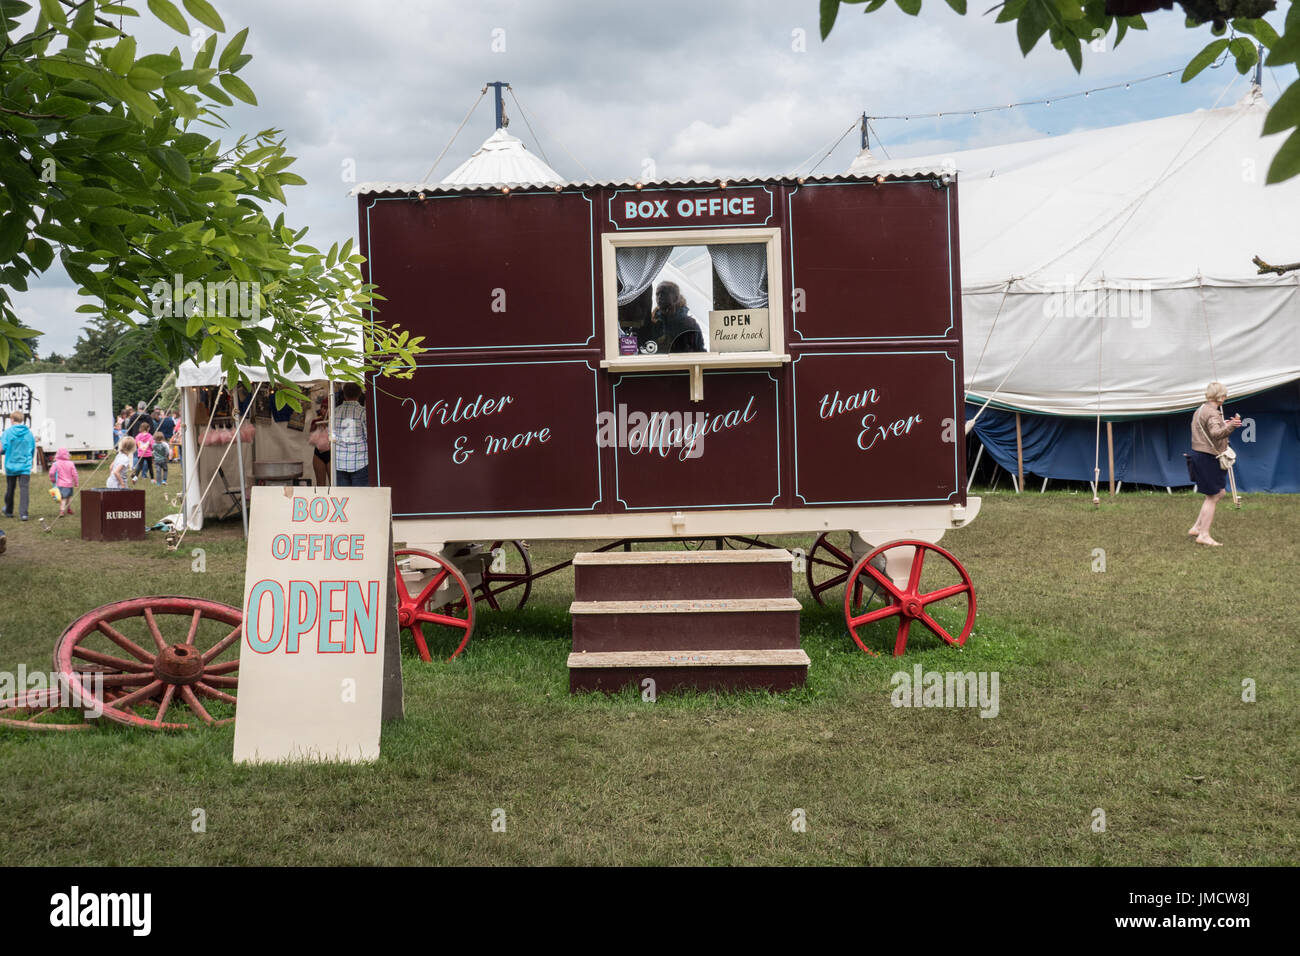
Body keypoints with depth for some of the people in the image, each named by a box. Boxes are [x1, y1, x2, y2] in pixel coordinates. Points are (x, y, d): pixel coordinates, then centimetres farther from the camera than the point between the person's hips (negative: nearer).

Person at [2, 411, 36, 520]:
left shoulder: (8, 432, -6)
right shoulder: (29, 433, 1)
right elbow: (33, 450, 9)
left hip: (11, 466, 0)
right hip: (25, 466, 0)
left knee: (10, 489, 15)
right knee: (24, 489, -4)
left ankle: (8, 512, 31)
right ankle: (23, 513, -16)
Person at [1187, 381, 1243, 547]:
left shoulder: (1201, 410, 13)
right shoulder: (1212, 414, -18)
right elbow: (1215, 434, -36)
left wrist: (1223, 425, 32)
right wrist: (1229, 427, -52)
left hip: (1199, 456, 10)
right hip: (1207, 458, -10)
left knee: (1219, 493, 17)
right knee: (1212, 497, -3)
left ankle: (1197, 528, 17)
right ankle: (1203, 535, 0)